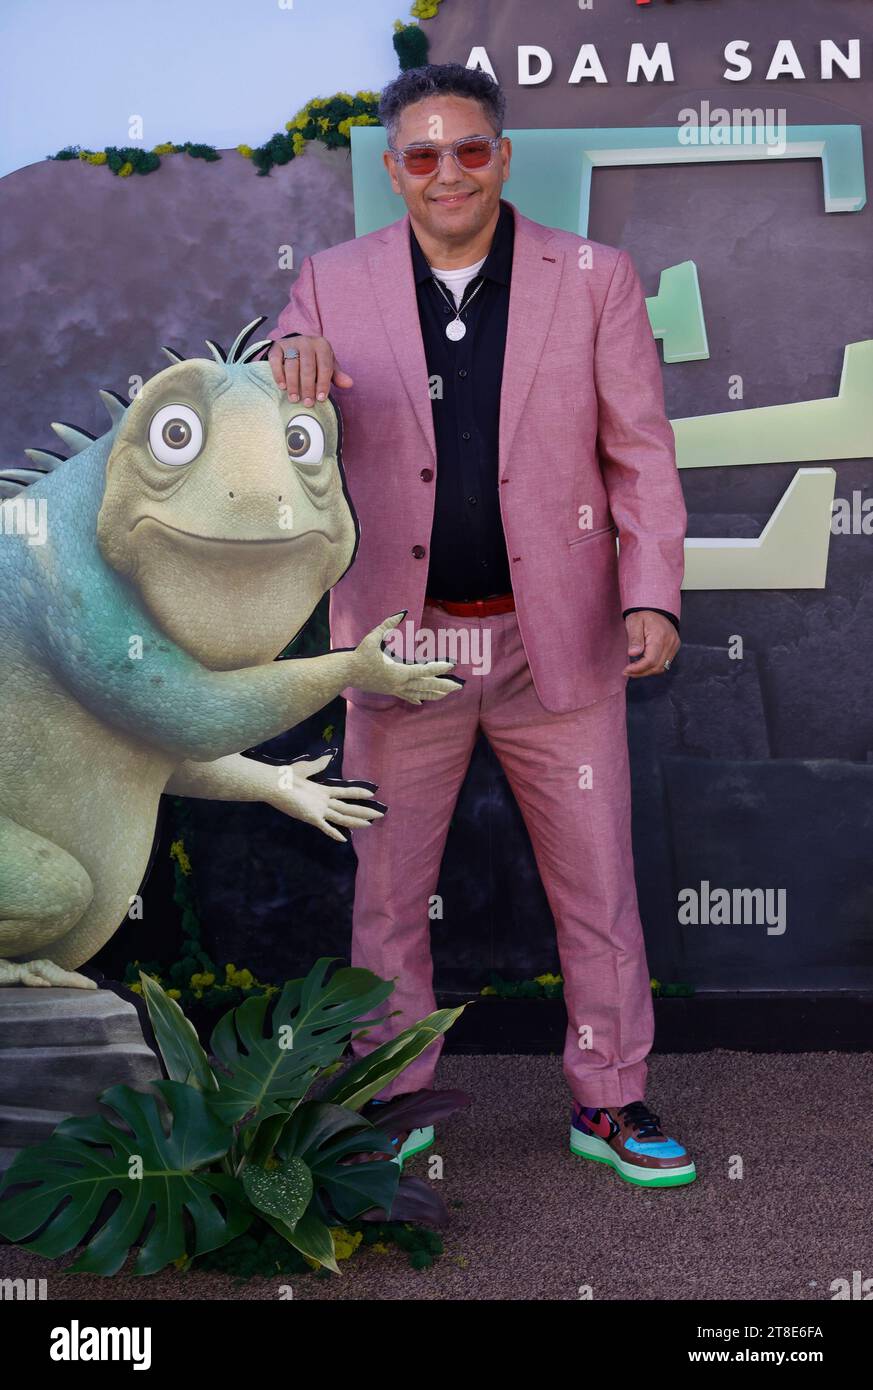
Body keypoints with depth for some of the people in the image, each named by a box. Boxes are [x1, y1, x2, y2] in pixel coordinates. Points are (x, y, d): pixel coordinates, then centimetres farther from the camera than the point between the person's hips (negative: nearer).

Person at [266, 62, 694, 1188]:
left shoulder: (593, 279, 0)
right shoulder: (335, 285, 2)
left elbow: (641, 452, 0)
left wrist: (652, 596, -12)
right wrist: (284, 361, -22)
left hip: (557, 642, 0)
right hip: (402, 643, 1)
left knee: (597, 884, 8)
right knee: (388, 891, 12)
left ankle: (610, 1103, 27)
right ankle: (393, 1105, 31)